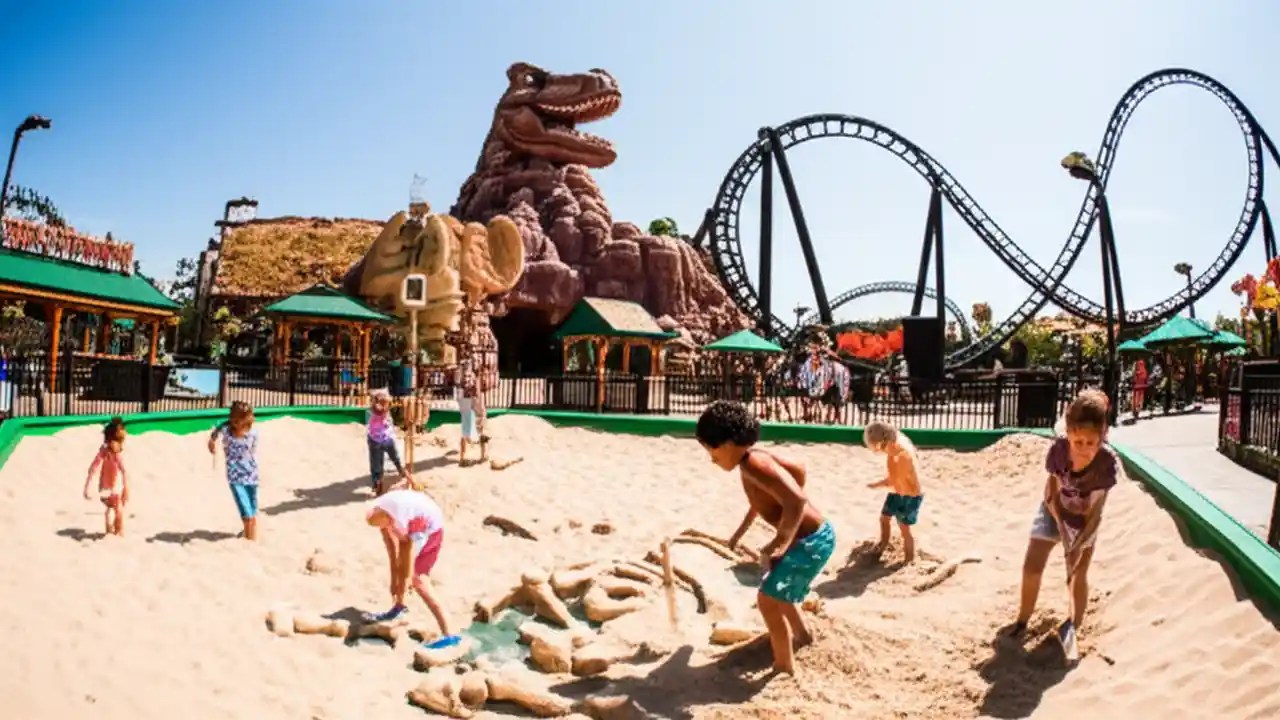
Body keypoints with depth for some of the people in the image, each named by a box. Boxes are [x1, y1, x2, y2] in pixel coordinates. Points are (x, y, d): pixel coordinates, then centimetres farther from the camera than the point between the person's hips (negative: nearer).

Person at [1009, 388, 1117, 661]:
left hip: (1083, 522, -1)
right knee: (1031, 568, 1)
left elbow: (1094, 513, -24)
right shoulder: (1058, 449, -30)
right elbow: (1052, 495, -17)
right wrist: (1062, 530, -24)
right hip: (1053, 513, 1)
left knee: (1078, 575, 5)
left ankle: (1074, 627, 20)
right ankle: (1023, 620, 23)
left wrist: (1078, 545, -28)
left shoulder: (1107, 463, -33)